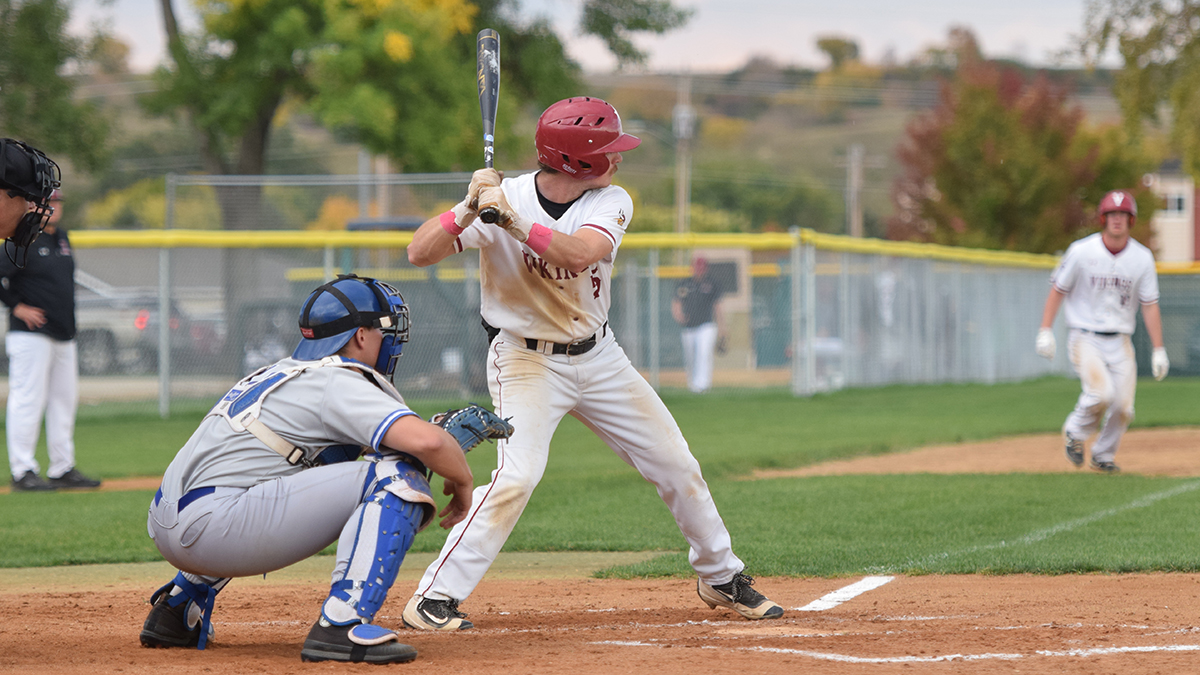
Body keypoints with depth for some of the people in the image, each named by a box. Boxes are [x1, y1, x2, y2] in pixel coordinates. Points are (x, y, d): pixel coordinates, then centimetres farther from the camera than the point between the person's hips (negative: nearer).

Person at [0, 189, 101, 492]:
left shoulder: (62, 238, 14)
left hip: (64, 336, 9)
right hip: (30, 335, -9)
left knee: (64, 400, 11)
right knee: (28, 400, -8)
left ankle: (63, 469, 17)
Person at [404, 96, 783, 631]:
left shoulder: (611, 202, -9)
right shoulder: (504, 197, -17)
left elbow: (578, 253, -30)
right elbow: (420, 253, -23)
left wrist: (513, 221, -39)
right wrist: (471, 207, -37)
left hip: (598, 357, 5)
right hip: (526, 361, -5)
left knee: (676, 465, 8)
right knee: (516, 477, -25)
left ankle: (721, 577, 30)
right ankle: (433, 599, -17)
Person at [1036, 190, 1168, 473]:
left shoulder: (1142, 257, 0)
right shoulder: (1081, 251, -7)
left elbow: (1150, 305, 2)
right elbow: (1058, 290, 0)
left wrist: (1159, 350, -2)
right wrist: (1045, 331, -9)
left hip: (1120, 341, 3)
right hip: (1085, 338, -3)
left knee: (1123, 407, -4)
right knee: (1101, 392, -24)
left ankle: (1103, 455, 22)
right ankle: (1075, 433, 5)